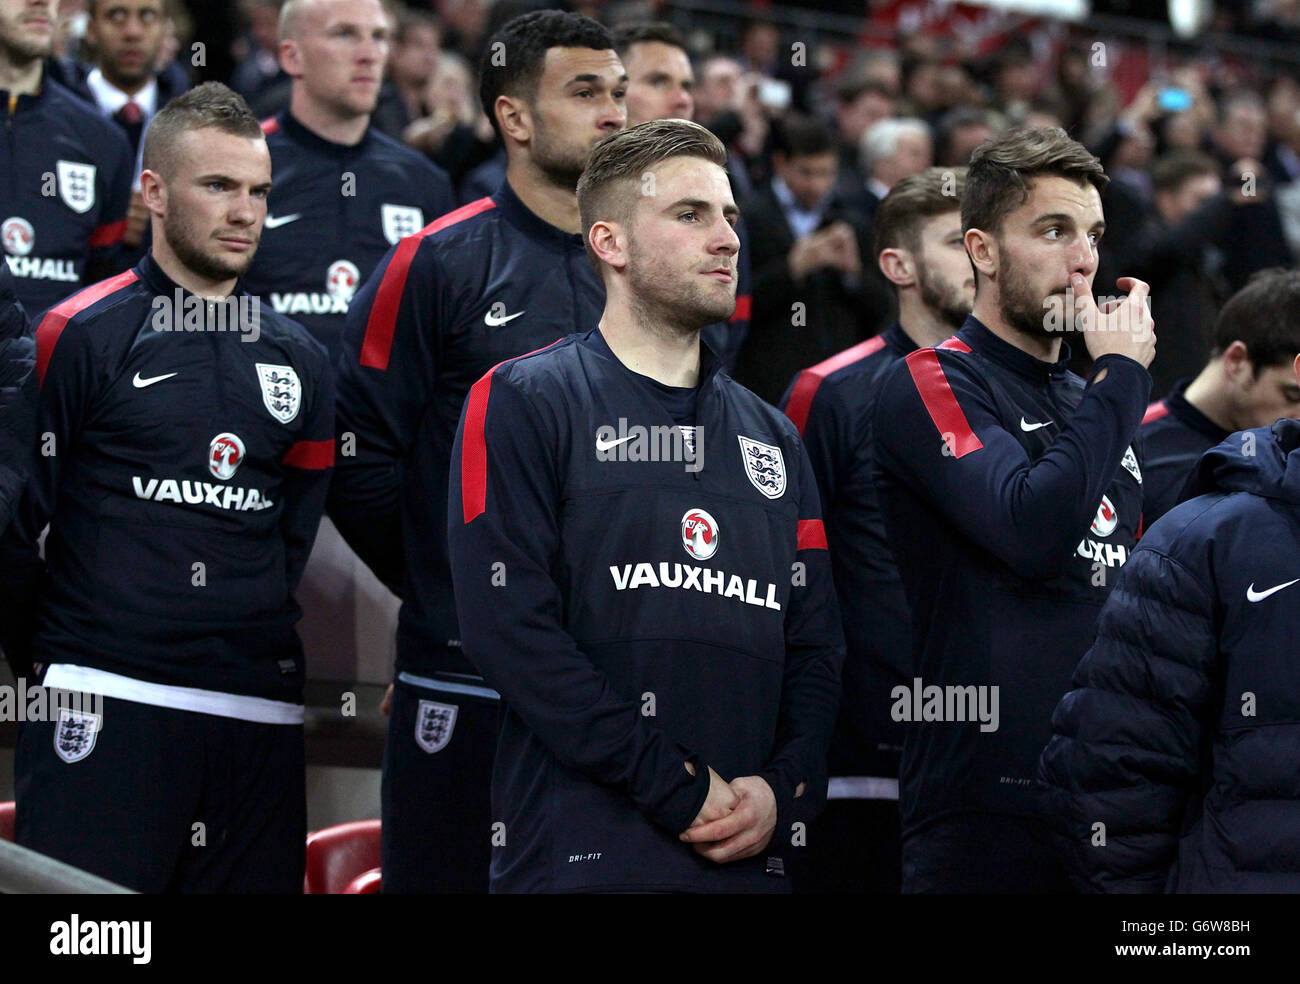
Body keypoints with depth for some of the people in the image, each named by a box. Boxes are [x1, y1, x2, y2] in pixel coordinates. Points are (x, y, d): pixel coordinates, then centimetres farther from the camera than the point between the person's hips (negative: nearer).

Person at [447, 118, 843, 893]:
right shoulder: (525, 402, 0)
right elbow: (510, 626, -12)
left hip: (751, 857, 5)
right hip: (584, 857, -5)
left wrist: (782, 791, -6)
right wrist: (680, 790, -15)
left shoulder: (772, 437, 19)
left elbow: (817, 648, 14)